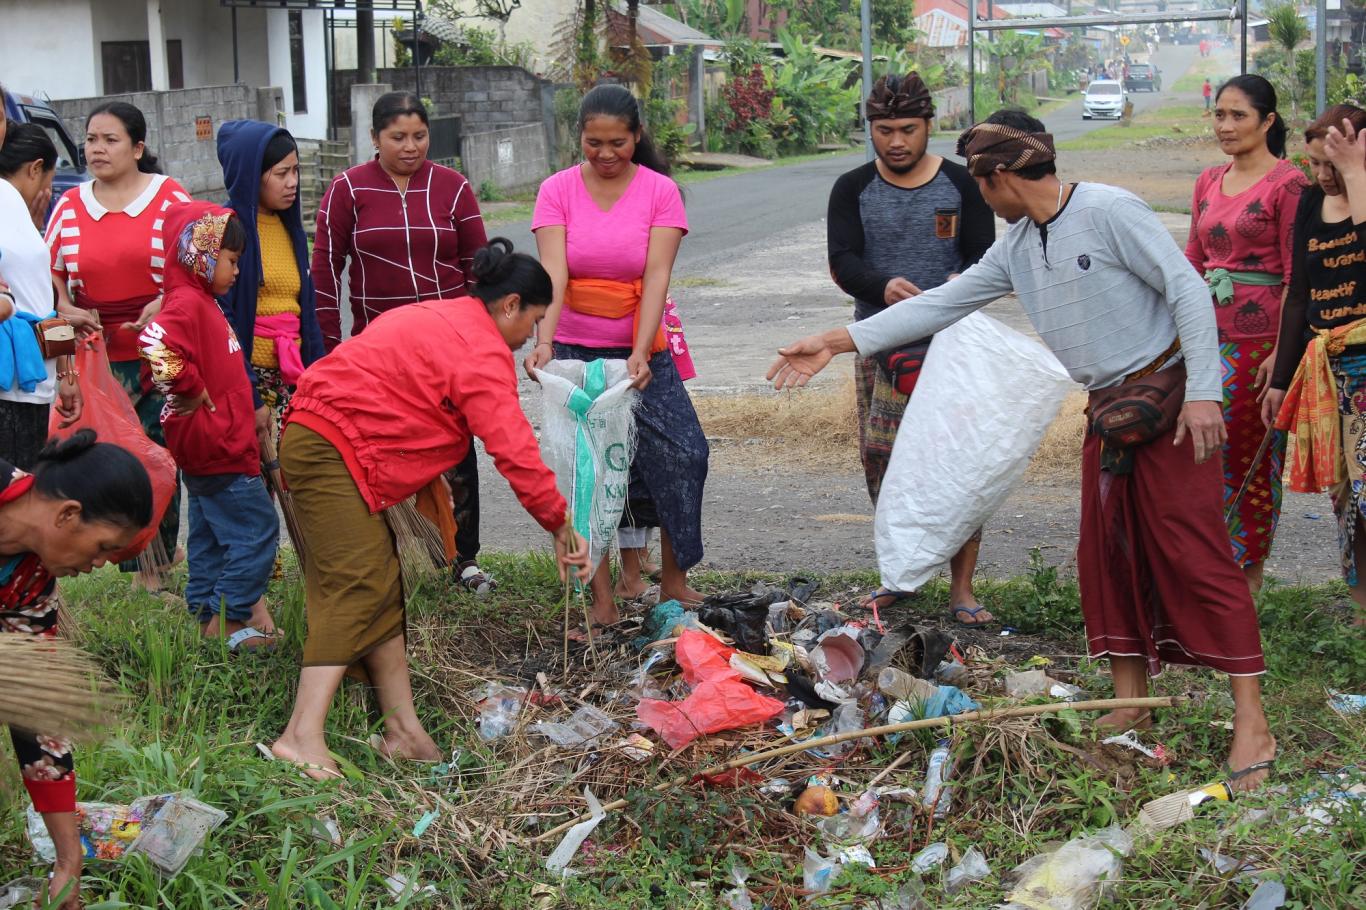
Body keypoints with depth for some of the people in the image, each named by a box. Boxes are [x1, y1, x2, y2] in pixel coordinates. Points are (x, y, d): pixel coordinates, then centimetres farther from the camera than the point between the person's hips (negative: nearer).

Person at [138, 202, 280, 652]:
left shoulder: (202, 302, 15)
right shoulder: (187, 303, -17)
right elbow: (158, 347, -35)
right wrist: (193, 392, -24)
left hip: (215, 447, 11)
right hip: (216, 446, -11)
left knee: (211, 537, 15)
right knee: (257, 528, -8)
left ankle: (208, 621, 22)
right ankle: (231, 625, -6)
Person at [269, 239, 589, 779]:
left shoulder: (441, 319, 22)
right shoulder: (484, 353, -10)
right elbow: (514, 450, -15)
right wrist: (560, 525, -8)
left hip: (314, 439, 11)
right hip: (335, 449, -11)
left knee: (382, 588, 10)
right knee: (359, 588, -14)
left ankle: (403, 731, 11)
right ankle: (302, 737, -21)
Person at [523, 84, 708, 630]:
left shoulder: (660, 191, -5)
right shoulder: (557, 190, -3)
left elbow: (657, 277, -15)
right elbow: (553, 273, -15)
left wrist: (640, 353, -28)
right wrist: (544, 341, -31)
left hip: (640, 351, 0)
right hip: (575, 353, 0)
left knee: (682, 454, -9)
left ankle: (674, 582, 10)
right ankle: (603, 602, 8)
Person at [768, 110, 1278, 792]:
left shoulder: (1109, 211, -14)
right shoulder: (1015, 249, 9)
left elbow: (1189, 291, -15)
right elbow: (942, 303, 12)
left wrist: (1202, 394, -21)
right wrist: (836, 342, 10)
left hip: (1168, 401, -8)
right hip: (1107, 414, 8)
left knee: (1195, 554, -10)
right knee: (1106, 556, 6)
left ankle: (1251, 725, -8)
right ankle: (1131, 707, 15)